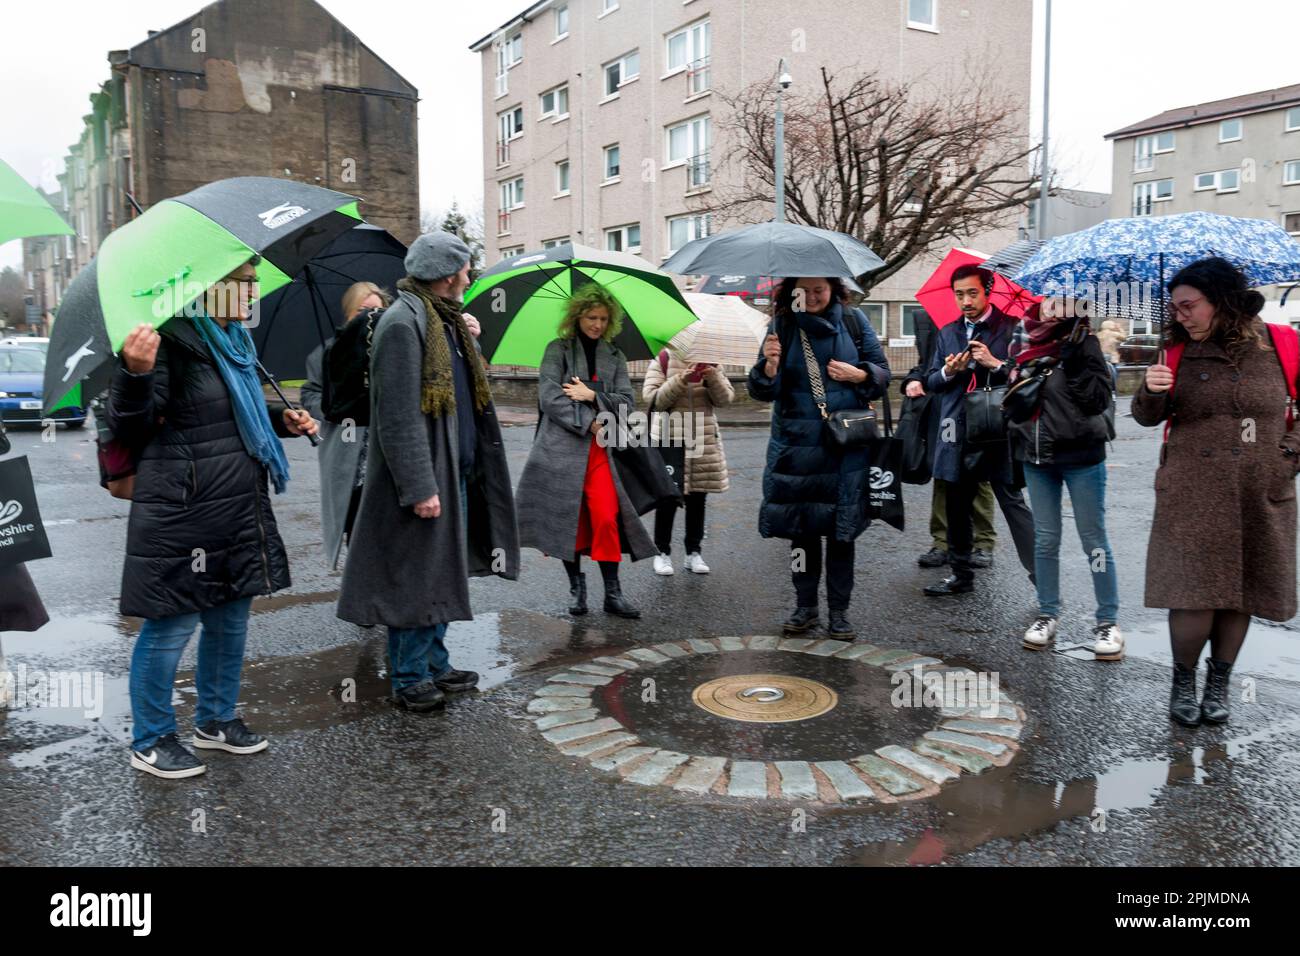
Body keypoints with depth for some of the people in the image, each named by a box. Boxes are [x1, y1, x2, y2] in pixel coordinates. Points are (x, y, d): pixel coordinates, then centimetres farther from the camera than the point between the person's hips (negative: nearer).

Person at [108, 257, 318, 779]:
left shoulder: (233, 341, 13)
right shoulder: (170, 342, -15)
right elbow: (130, 427, -19)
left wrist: (281, 420, 11)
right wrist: (136, 372, -37)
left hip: (240, 509, 9)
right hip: (181, 513, -9)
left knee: (231, 618, 17)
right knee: (171, 625, 2)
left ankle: (216, 719, 34)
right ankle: (150, 741, 19)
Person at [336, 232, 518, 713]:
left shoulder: (445, 321, 15)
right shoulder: (402, 323, -16)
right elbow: (398, 416, -22)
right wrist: (419, 486, -24)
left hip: (455, 473, 10)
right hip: (424, 477, -10)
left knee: (442, 575, 17)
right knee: (416, 577, -1)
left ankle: (435, 664, 29)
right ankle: (409, 679, 11)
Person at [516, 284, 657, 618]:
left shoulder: (614, 356, 14)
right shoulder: (558, 349, 3)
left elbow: (627, 402, 7)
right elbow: (548, 397, -7)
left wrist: (593, 396, -8)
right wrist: (589, 422, -10)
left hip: (599, 447, 2)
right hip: (561, 446, -2)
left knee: (606, 518, -7)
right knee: (568, 518, 2)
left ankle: (613, 593, 0)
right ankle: (576, 585, 17)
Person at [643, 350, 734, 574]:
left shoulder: (709, 362, 8)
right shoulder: (663, 359, -2)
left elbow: (726, 398, 0)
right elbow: (651, 399, -10)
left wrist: (713, 376, -17)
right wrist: (679, 381, -21)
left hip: (704, 442, 4)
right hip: (669, 439, -4)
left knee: (698, 498, 9)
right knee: (667, 497, 0)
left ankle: (693, 552, 20)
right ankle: (662, 552, 13)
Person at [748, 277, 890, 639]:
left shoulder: (853, 320, 2)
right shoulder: (782, 326, -1)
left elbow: (882, 371, 9)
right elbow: (763, 392, -5)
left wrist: (857, 374, -11)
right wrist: (770, 364, -25)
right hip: (797, 445, 0)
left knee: (841, 527, 5)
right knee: (802, 526, 7)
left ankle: (839, 610, 17)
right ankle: (805, 605, 21)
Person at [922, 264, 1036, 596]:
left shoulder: (1010, 329, -1)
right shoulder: (947, 333, 15)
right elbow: (932, 382, 15)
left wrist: (996, 363, -18)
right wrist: (948, 371, -5)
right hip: (957, 434, 5)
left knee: (1014, 504, -6)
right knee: (956, 507, 12)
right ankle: (961, 574, 24)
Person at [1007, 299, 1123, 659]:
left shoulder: (1083, 346, -7)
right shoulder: (1030, 351, 8)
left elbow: (1100, 399, -15)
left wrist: (1076, 365, -22)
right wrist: (1016, 443, 11)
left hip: (1081, 457, -5)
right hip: (1036, 458, 5)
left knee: (1094, 540, 1)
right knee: (1045, 539, 11)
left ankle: (1108, 622, 9)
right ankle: (1048, 614, 21)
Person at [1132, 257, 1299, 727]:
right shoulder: (1180, 351, 2)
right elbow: (1147, 418, 3)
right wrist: (1152, 392, -17)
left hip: (1261, 496, 1)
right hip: (1192, 495, -1)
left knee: (1242, 592, 8)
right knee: (1195, 592, -6)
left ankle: (1219, 683, 24)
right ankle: (1183, 679, 16)